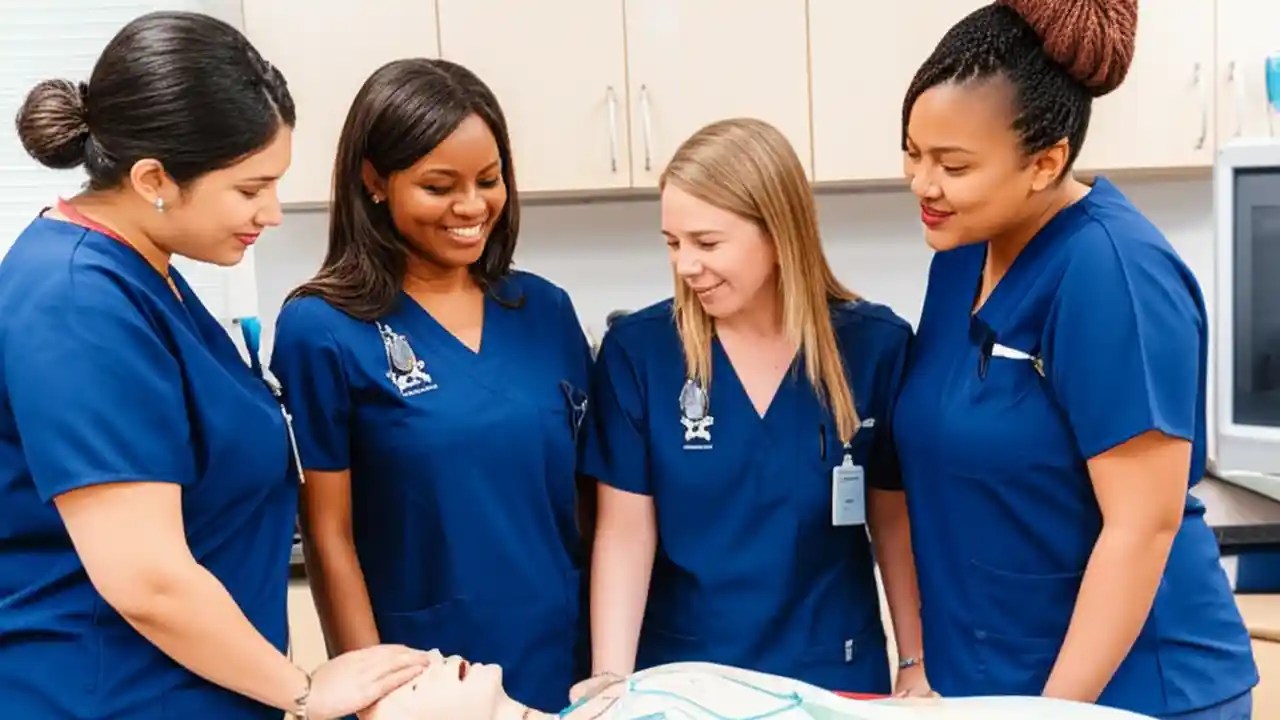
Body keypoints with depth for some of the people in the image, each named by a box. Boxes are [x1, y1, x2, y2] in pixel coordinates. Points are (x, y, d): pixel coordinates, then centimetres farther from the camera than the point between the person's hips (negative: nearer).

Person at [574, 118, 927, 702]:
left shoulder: (875, 345, -8)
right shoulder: (637, 350, -10)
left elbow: (896, 519, 0)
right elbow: (626, 529, -9)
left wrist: (916, 663, 2)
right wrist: (611, 673, -18)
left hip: (834, 675, 1)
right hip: (680, 674, 0)